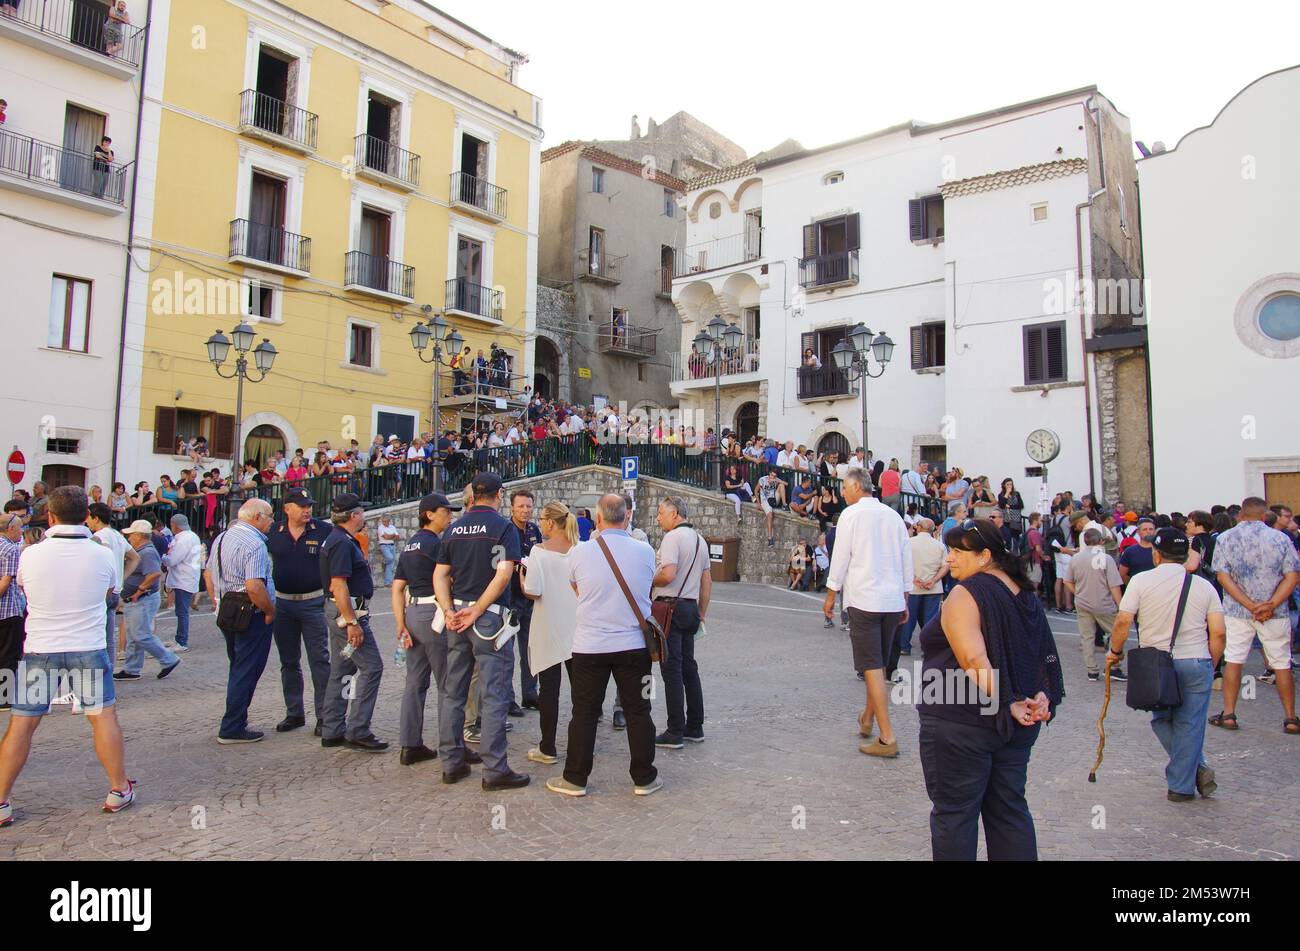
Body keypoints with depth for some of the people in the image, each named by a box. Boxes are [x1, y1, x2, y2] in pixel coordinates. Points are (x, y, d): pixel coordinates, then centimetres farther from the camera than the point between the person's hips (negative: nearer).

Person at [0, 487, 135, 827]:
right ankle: (119, 790, 18)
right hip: (88, 649, 0)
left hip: (40, 650, 1)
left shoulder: (31, 555, -8)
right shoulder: (102, 555, -8)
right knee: (104, 717, 9)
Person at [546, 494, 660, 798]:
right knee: (638, 712, 11)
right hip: (634, 645, 1)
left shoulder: (579, 553, -7)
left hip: (589, 646, -1)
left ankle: (575, 779, 20)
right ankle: (644, 778, 20)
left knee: (585, 713, 10)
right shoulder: (645, 551, -6)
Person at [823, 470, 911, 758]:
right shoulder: (894, 515, 11)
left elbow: (840, 557, -6)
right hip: (893, 599, 6)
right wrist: (905, 599, 22)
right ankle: (867, 719, 34)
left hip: (863, 598, -6)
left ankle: (887, 738, -8)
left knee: (872, 667, -5)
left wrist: (830, 595, 3)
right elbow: (907, 560, 14)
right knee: (879, 663, 18)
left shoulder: (851, 514, -5)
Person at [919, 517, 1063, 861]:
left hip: (961, 724, -8)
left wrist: (1007, 703, -20)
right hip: (1017, 729, 8)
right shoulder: (1023, 593, 9)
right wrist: (1041, 697, -1)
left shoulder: (966, 594, -16)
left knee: (954, 812, 4)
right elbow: (1045, 655, 9)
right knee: (1010, 808, 17)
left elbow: (973, 660, -26)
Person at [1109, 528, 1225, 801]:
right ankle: (1182, 785, 10)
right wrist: (1210, 666, 11)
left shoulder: (1141, 581, -4)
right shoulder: (1204, 585, 3)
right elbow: (1219, 633, -1)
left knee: (1162, 720, 19)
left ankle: (1194, 767, 10)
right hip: (1196, 664, 1)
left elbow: (1123, 621, -10)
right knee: (1189, 724, 8)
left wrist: (1115, 650, 5)